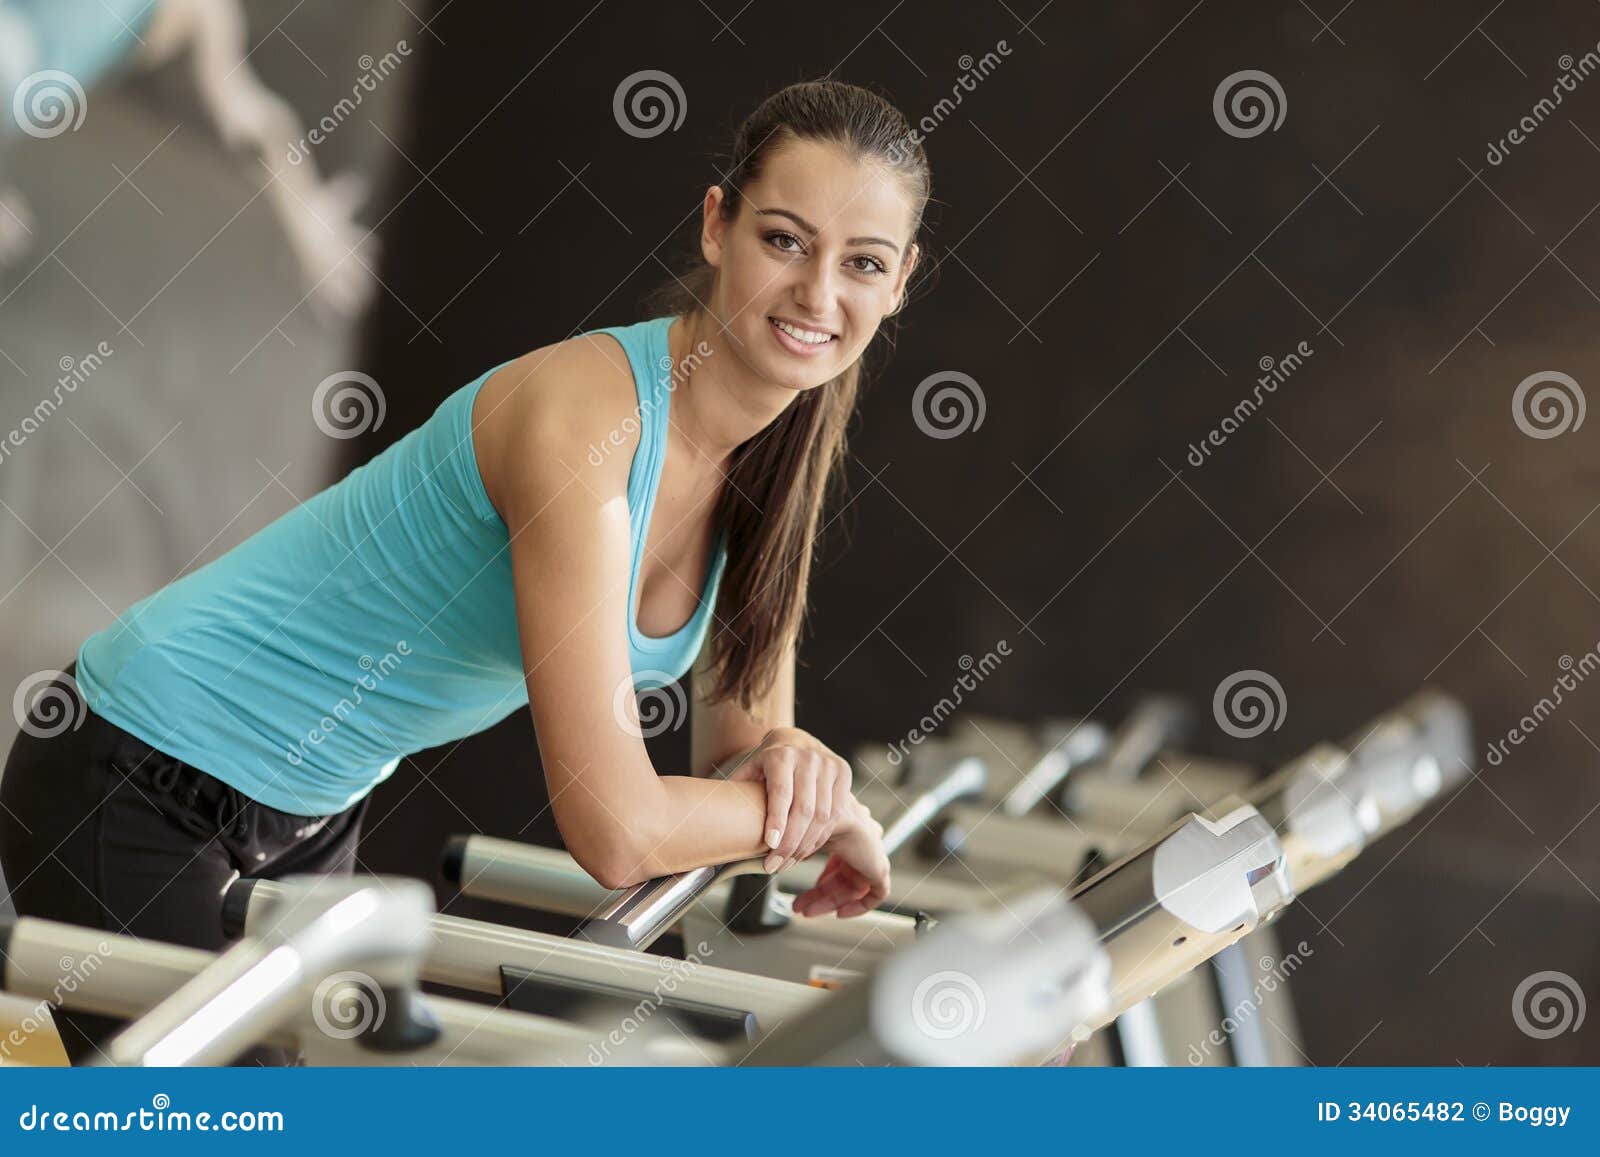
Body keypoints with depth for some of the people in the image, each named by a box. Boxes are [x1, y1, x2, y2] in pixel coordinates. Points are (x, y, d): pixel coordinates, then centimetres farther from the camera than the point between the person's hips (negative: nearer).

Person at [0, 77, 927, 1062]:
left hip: (319, 802, 9)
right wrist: (827, 814, -19)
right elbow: (617, 833, -34)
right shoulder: (585, 415, -31)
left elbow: (735, 744, 4)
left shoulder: (775, 460, -5)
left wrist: (784, 752, -19)